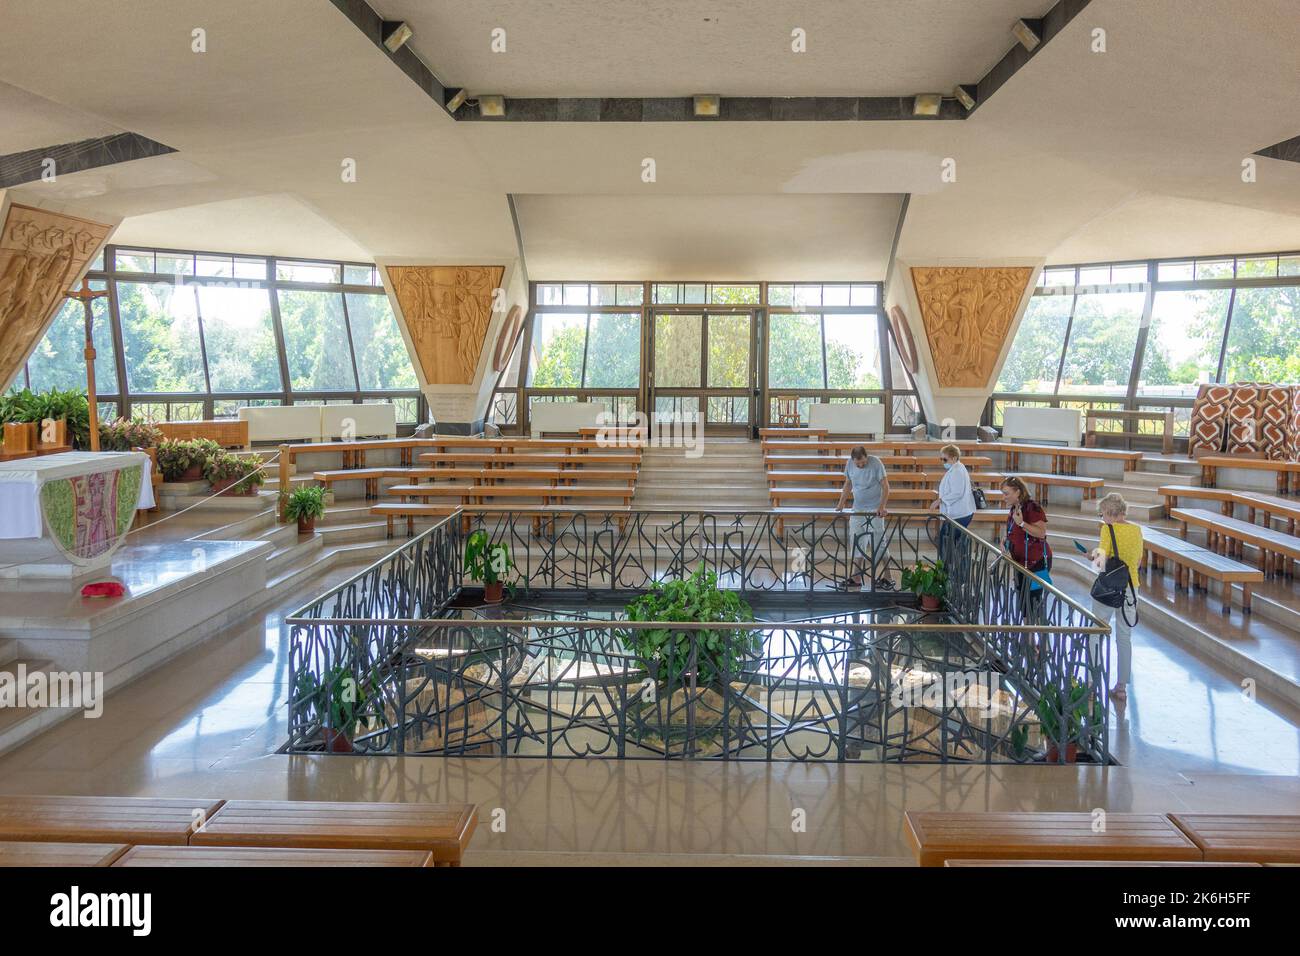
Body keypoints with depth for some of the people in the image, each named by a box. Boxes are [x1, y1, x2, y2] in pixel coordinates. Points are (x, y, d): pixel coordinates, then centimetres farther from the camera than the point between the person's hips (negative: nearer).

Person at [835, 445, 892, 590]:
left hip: (875, 510, -5)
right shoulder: (850, 464, -1)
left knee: (878, 543, -5)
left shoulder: (876, 463, -16)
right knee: (856, 542, 8)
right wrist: (841, 503, 4)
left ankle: (886, 578, 1)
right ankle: (856, 578, 16)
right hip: (857, 509, 5)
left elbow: (885, 487, -14)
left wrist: (882, 507, -24)